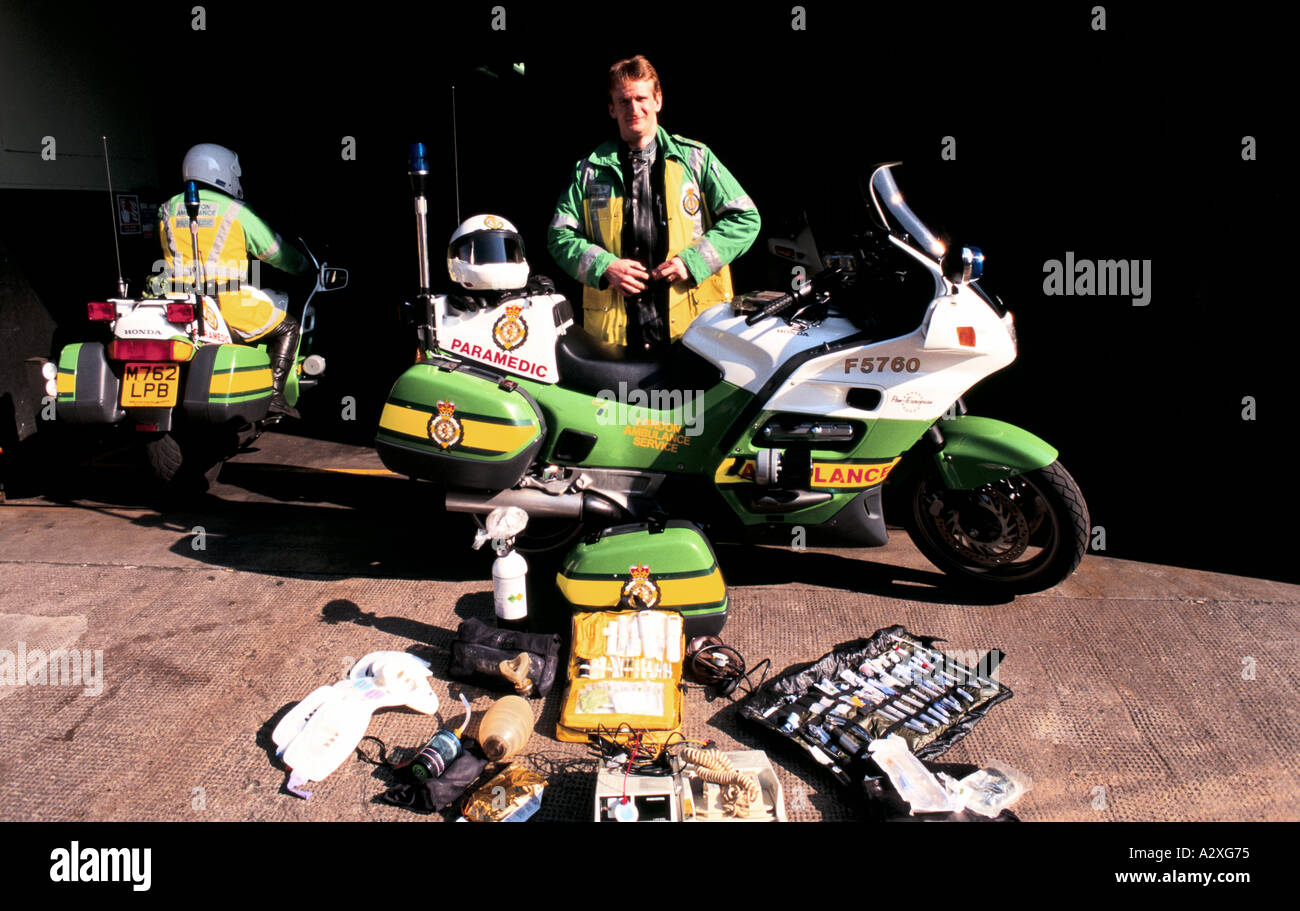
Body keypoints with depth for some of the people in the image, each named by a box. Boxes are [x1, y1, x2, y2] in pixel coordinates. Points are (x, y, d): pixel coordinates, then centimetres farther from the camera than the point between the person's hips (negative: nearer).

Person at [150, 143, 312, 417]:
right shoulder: (235, 212, -1)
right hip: (227, 303, -5)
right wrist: (304, 266, 24)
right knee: (287, 327, 12)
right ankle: (275, 393, -2)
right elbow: (274, 251, 6)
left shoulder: (168, 209, 14)